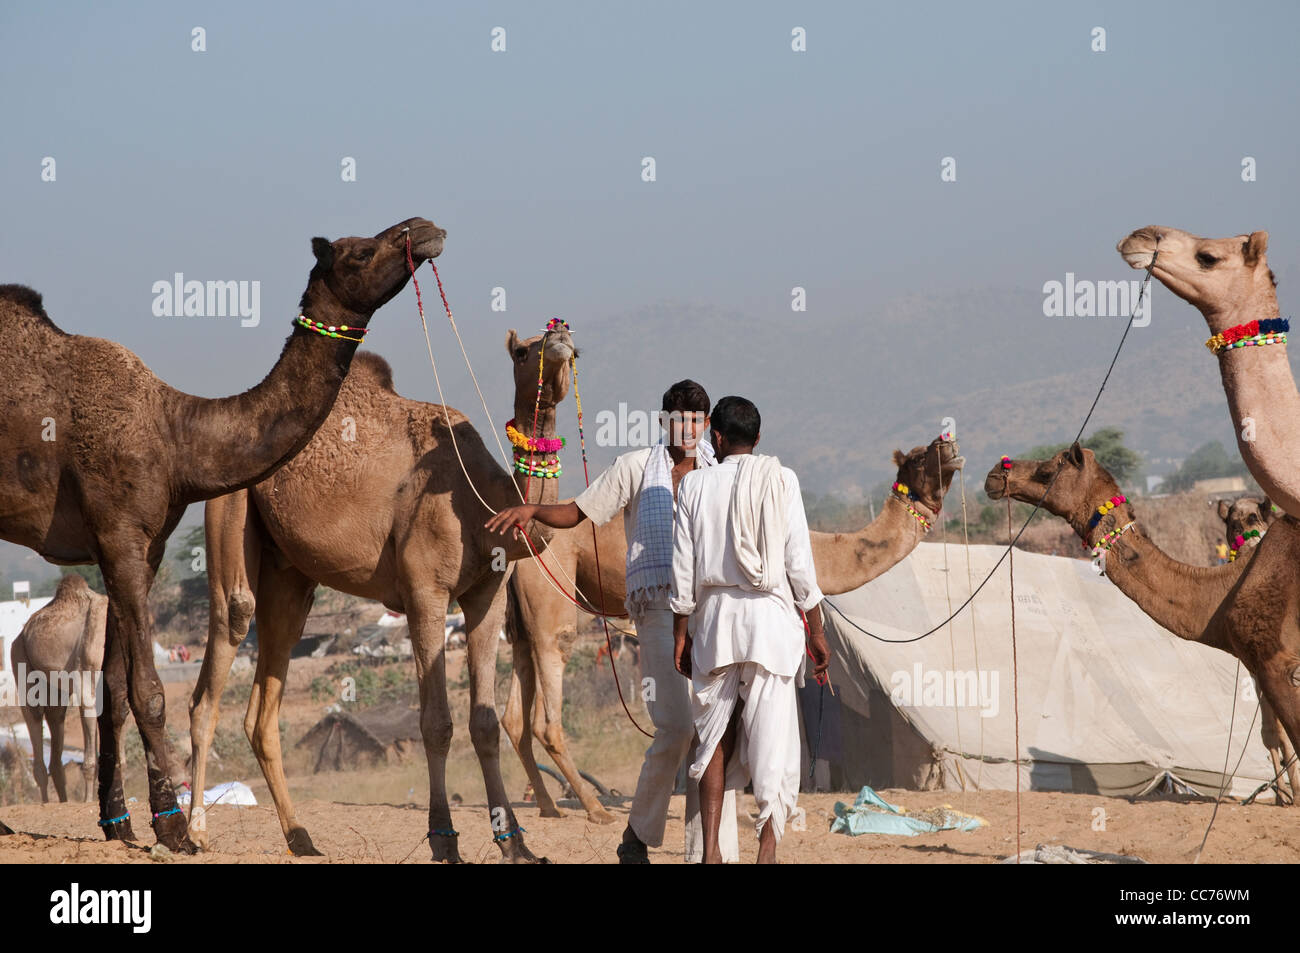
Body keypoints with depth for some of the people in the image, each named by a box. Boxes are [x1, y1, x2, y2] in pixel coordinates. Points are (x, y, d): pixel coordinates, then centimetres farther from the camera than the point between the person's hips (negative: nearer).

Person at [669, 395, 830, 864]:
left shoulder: (696, 484, 3)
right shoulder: (780, 481, 0)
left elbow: (683, 567, 3)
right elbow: (799, 562, -1)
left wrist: (681, 632, 11)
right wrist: (816, 631, 6)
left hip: (714, 616, 1)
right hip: (769, 615, -1)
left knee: (715, 736, 9)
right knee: (773, 737, 0)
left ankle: (710, 850, 4)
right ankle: (768, 848, -6)